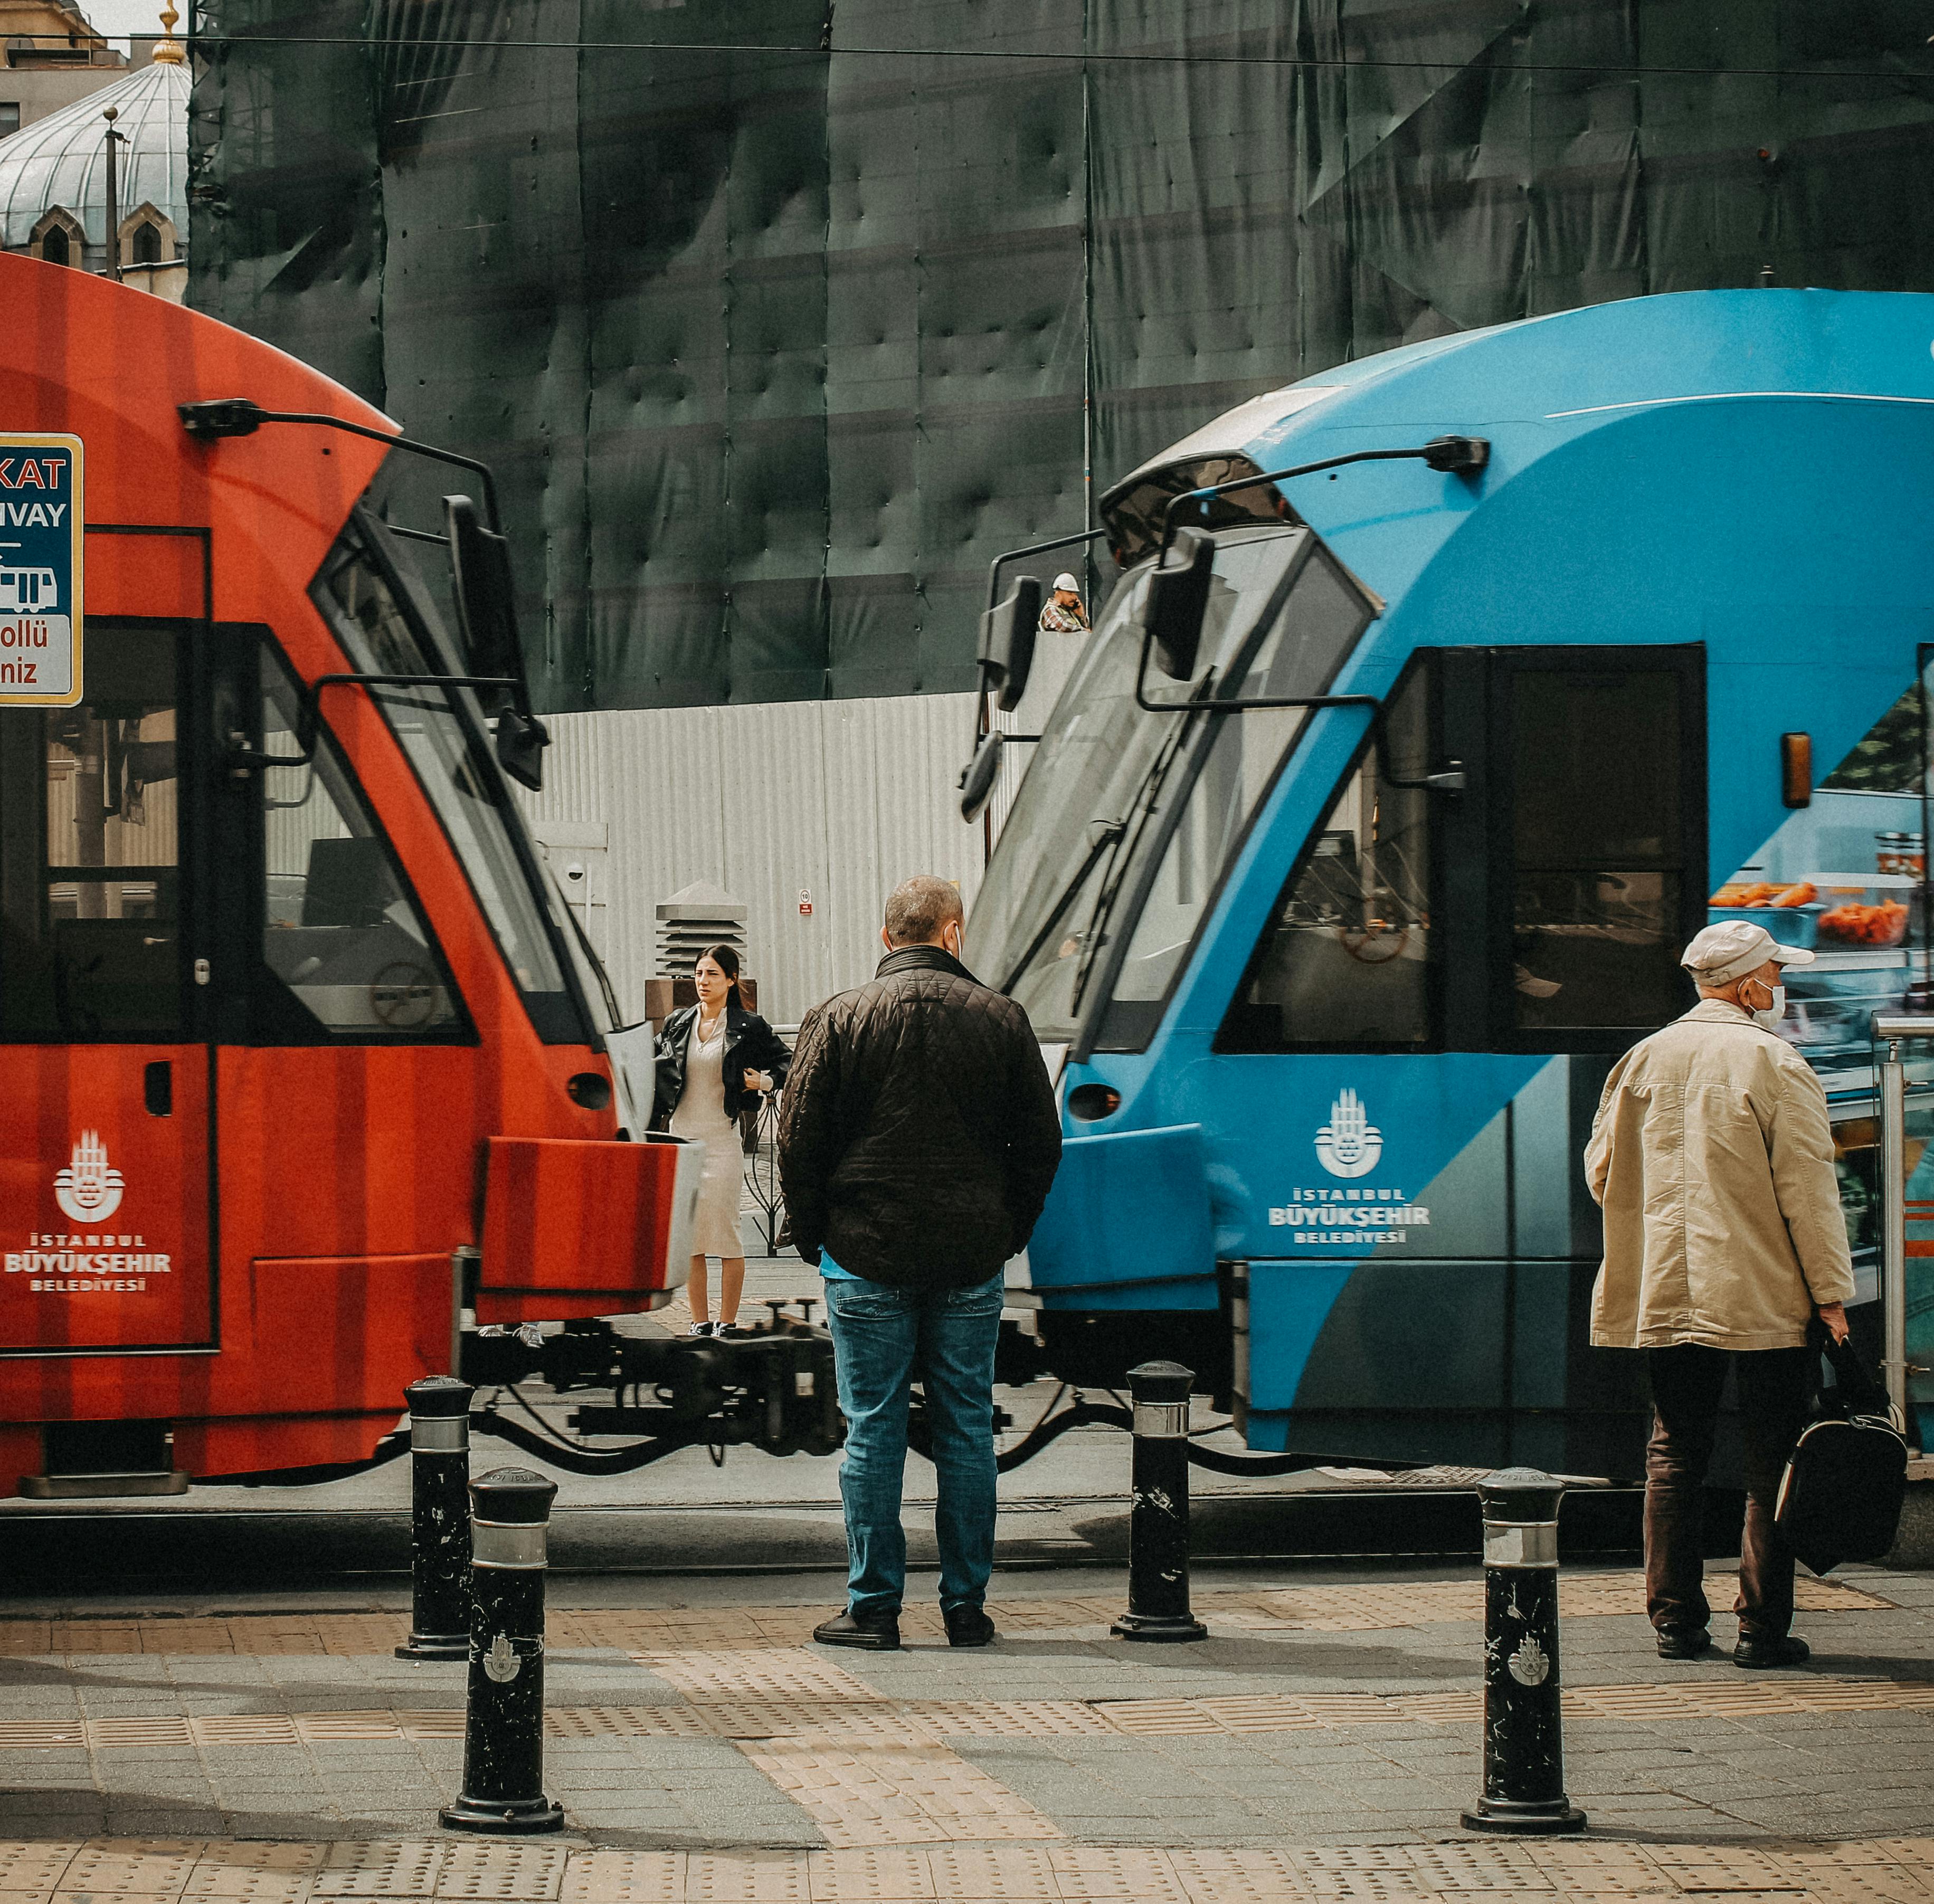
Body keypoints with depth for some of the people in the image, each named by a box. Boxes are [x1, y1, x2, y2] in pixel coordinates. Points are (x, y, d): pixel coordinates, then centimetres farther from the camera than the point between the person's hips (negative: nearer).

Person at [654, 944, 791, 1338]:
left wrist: (765, 1081, -12)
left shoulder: (749, 1027, -1)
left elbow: (787, 1062, 5)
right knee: (690, 1236, 5)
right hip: (680, 1137, 4)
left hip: (722, 1139, -4)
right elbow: (656, 1067, 18)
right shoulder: (677, 1024, 9)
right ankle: (700, 1322, 11)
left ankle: (727, 1321, 4)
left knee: (726, 1232, -4)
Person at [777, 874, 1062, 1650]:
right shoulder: (1001, 1020, 2)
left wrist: (814, 1238, 9)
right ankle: (966, 1606, 9)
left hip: (867, 1258, -2)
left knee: (873, 1428, 2)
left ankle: (872, 1607, 2)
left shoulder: (840, 1020, -3)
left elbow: (799, 1142, -3)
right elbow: (1041, 1141, 5)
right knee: (966, 1427, 7)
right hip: (972, 1260, 2)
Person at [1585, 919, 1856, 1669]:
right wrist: (1830, 1293, -8)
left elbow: (1601, 1168, 12)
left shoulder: (1643, 1060, 6)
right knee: (1771, 1461, 2)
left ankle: (1676, 1621, 10)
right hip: (1764, 1297, -5)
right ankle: (1762, 1628, 1)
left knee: (1674, 1455, 11)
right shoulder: (1774, 1066, -9)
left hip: (1665, 1295, 5)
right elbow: (1808, 1190, -12)